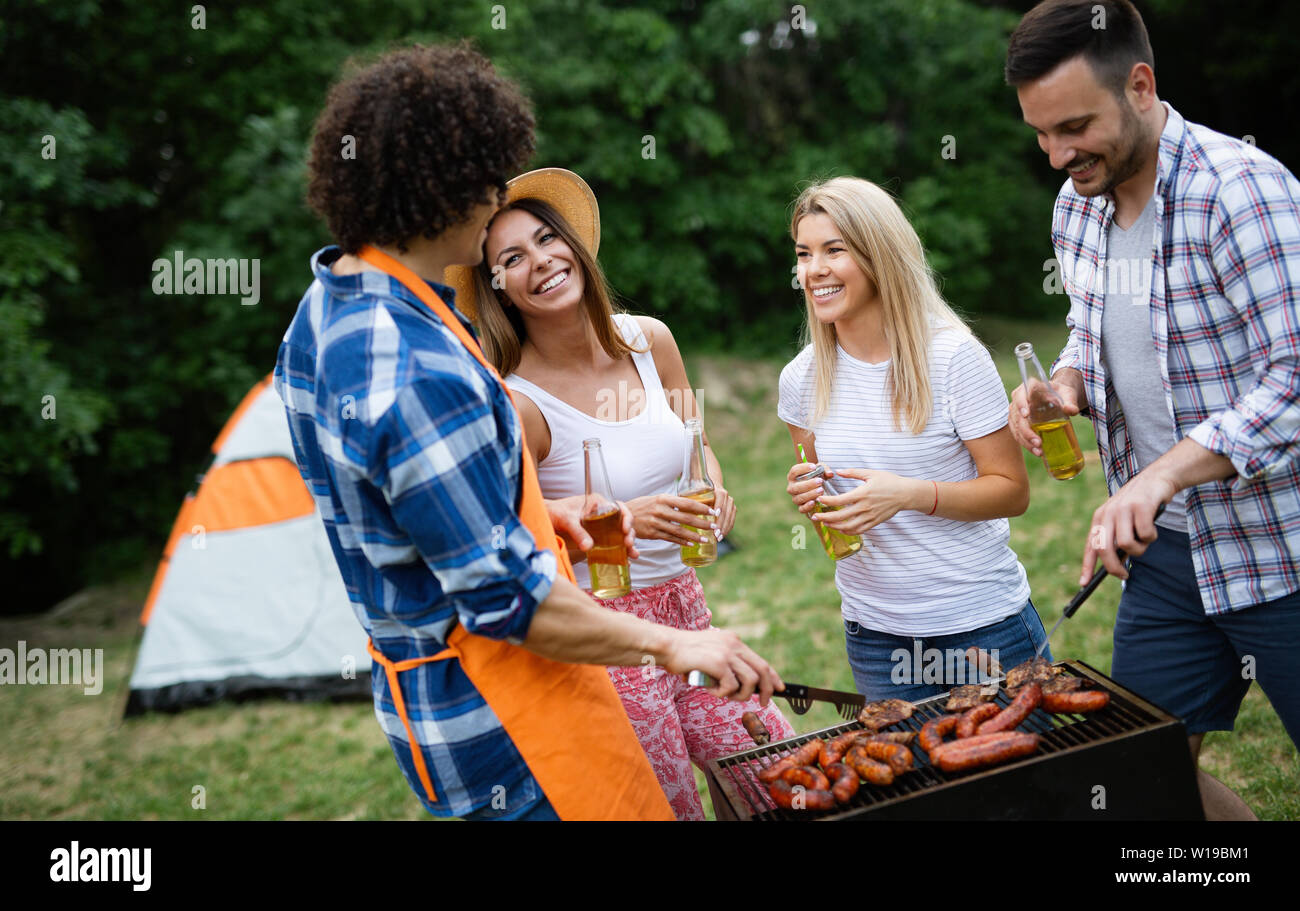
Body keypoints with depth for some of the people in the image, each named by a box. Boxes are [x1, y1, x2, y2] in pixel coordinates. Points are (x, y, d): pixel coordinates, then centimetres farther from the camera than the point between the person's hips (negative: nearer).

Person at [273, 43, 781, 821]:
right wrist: (669, 645, -18)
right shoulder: (415, 371, -30)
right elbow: (505, 598, -27)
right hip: (496, 715, -10)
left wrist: (533, 511, 15)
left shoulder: (326, 309, 4)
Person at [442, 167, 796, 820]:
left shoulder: (648, 340, 0)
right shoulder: (514, 402, -19)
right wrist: (621, 520, -25)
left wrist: (714, 493, -5)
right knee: (671, 811, 4)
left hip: (685, 611, 6)